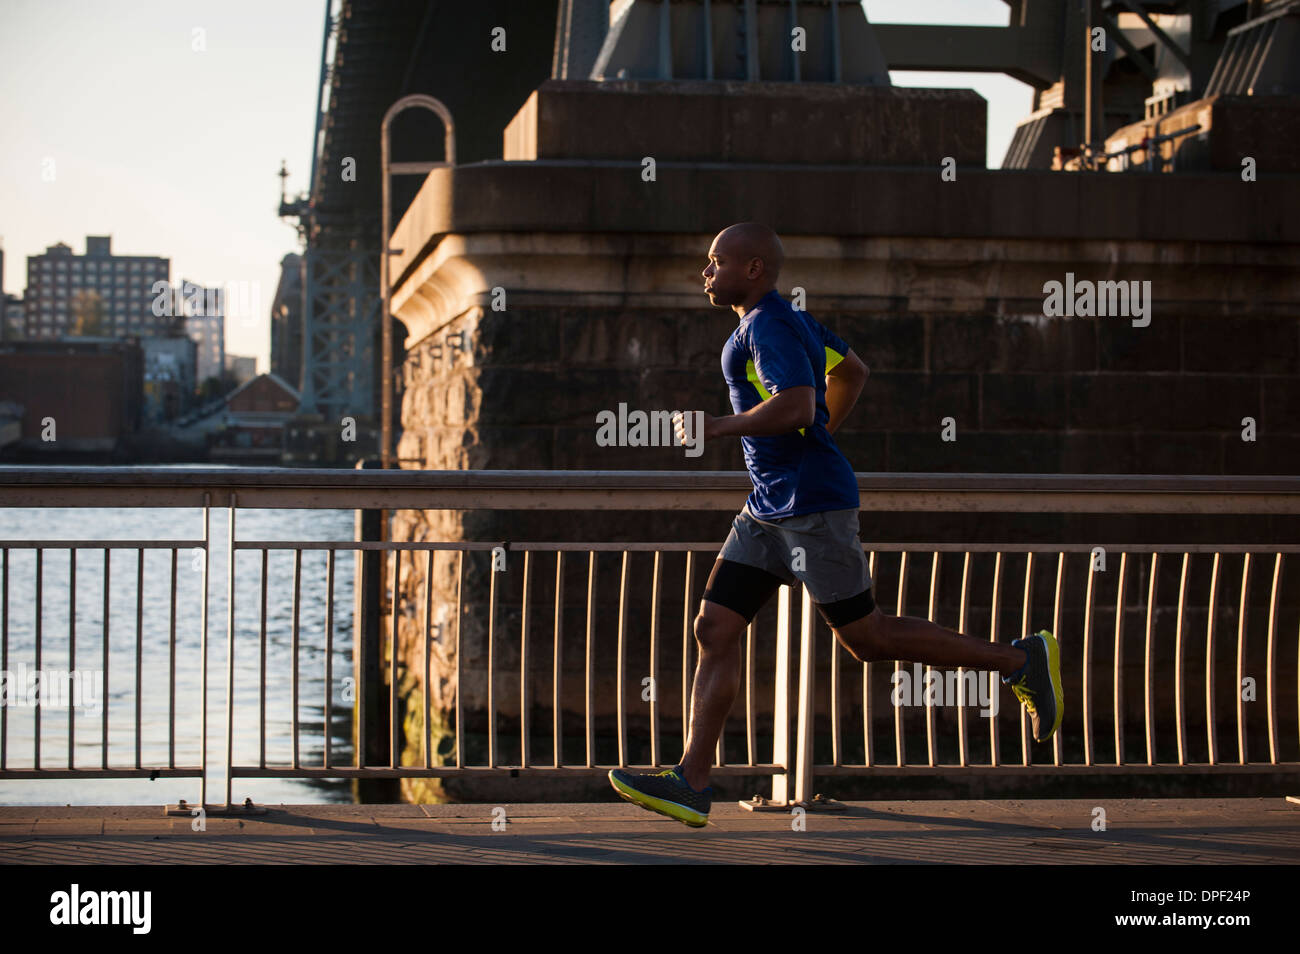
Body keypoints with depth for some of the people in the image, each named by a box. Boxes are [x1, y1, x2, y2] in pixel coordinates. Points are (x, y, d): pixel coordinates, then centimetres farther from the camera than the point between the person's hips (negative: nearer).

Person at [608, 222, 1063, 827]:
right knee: (714, 628, 2)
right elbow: (852, 371, 30)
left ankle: (1020, 660, 9)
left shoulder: (769, 324, -14)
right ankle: (691, 786, -1)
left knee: (866, 638, -3)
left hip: (813, 503, -10)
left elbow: (796, 406, -28)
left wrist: (716, 428, -18)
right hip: (770, 510, 10)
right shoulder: (791, 320, 17)